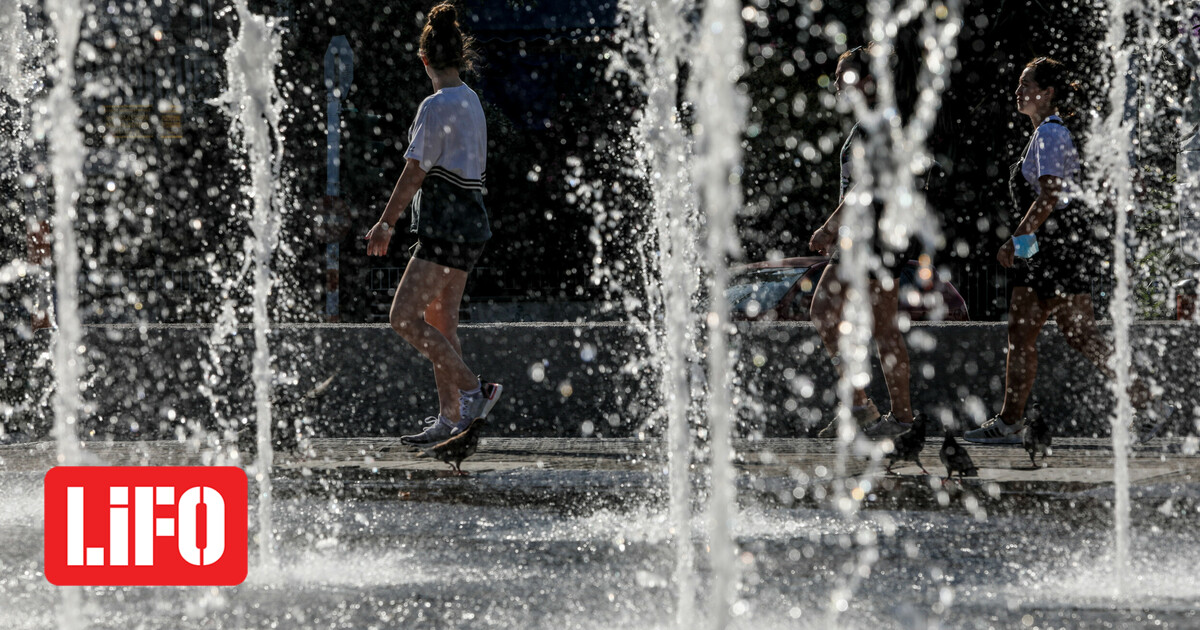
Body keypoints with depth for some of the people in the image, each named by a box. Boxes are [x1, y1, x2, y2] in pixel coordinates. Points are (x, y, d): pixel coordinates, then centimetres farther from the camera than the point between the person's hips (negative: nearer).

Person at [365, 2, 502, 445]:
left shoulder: (437, 106, -14)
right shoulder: (471, 101, 13)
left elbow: (414, 172, -15)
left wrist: (385, 224, -8)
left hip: (445, 225, -9)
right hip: (468, 222, 9)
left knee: (404, 317, -10)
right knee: (440, 322, 12)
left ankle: (473, 389, -13)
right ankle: (451, 417, 11)